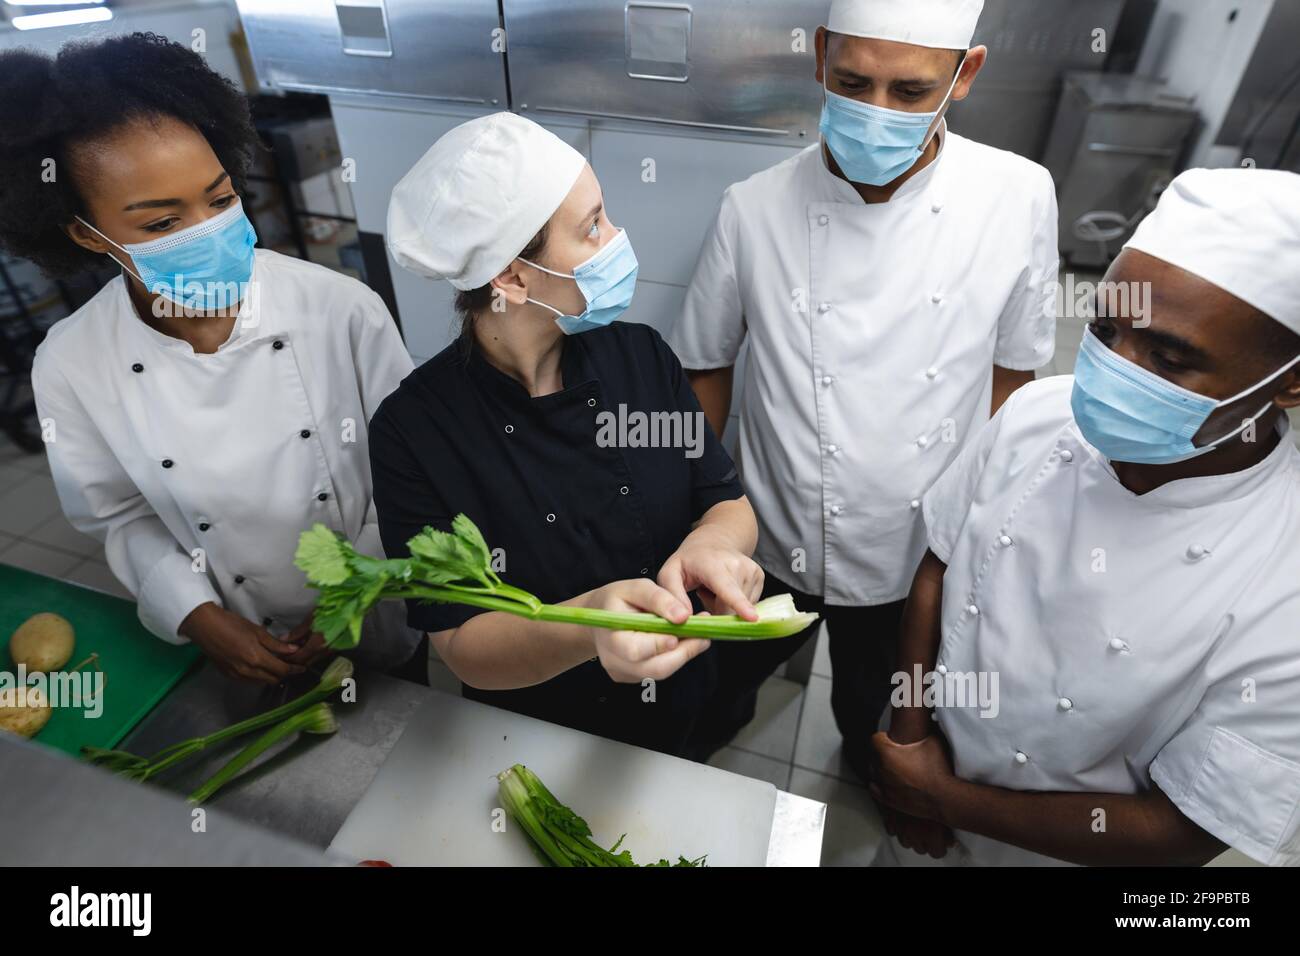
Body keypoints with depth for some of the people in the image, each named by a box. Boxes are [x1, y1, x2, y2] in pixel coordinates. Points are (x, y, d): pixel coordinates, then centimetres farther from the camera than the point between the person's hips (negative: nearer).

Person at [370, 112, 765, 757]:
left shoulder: (640, 355, -15)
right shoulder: (412, 431, -26)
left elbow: (730, 505, -11)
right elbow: (462, 648, -25)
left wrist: (713, 544, -35)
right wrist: (585, 628, -46)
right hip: (536, 744, -2)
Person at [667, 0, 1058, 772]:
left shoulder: (1020, 198, -14)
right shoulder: (756, 208, -17)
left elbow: (1013, 371, -1)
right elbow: (707, 363, -4)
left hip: (919, 551, 2)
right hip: (773, 540, -1)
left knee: (875, 708, 28)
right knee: (728, 677, 25)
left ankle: (873, 770, 63)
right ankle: (713, 731, 61)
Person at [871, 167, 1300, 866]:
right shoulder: (1038, 413, -20)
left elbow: (1181, 832, -21)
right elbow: (937, 568, -7)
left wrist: (947, 797, -16)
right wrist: (909, 732, -11)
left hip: (1054, 851, -2)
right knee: (900, 841, 28)